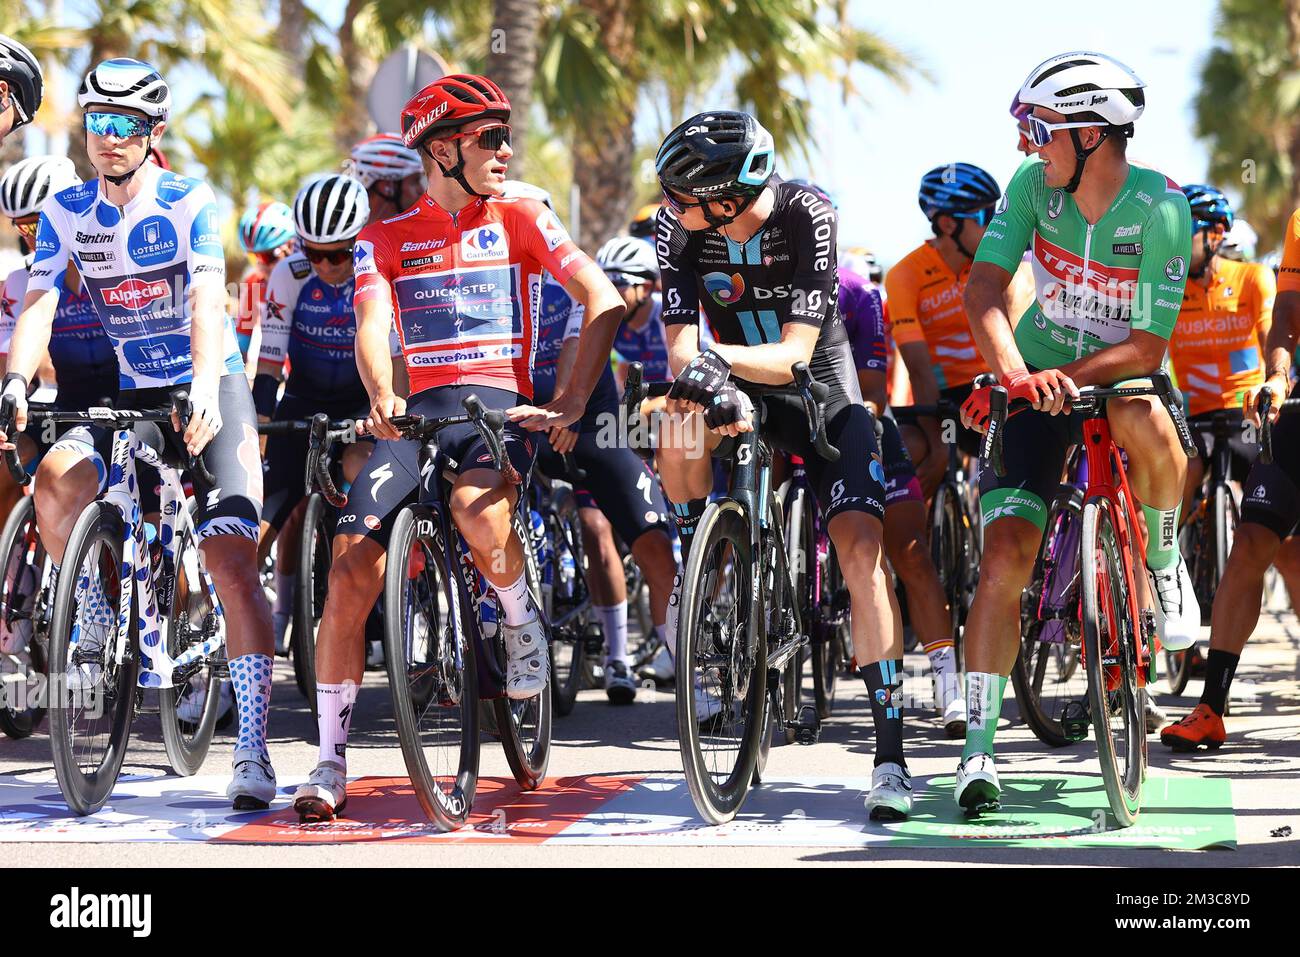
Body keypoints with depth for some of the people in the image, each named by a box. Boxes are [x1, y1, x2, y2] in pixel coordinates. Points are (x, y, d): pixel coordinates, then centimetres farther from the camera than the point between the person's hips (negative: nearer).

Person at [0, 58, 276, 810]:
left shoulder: (190, 203, -12)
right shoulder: (65, 214, -1)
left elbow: (208, 302, -24)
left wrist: (205, 389, -42)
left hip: (211, 390, -3)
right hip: (132, 395, 3)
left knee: (232, 559, -18)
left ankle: (254, 751, -17)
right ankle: (100, 623, 0)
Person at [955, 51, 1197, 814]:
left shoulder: (1160, 209, -22)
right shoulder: (1033, 186, -12)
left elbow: (1146, 348, -22)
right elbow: (984, 289, -19)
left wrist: (1062, 378, -33)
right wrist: (1014, 374, -36)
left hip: (1121, 374, -2)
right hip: (1039, 379, 2)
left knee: (1142, 422, -40)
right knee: (1007, 552, -12)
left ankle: (1165, 559, -9)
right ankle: (980, 746, -6)